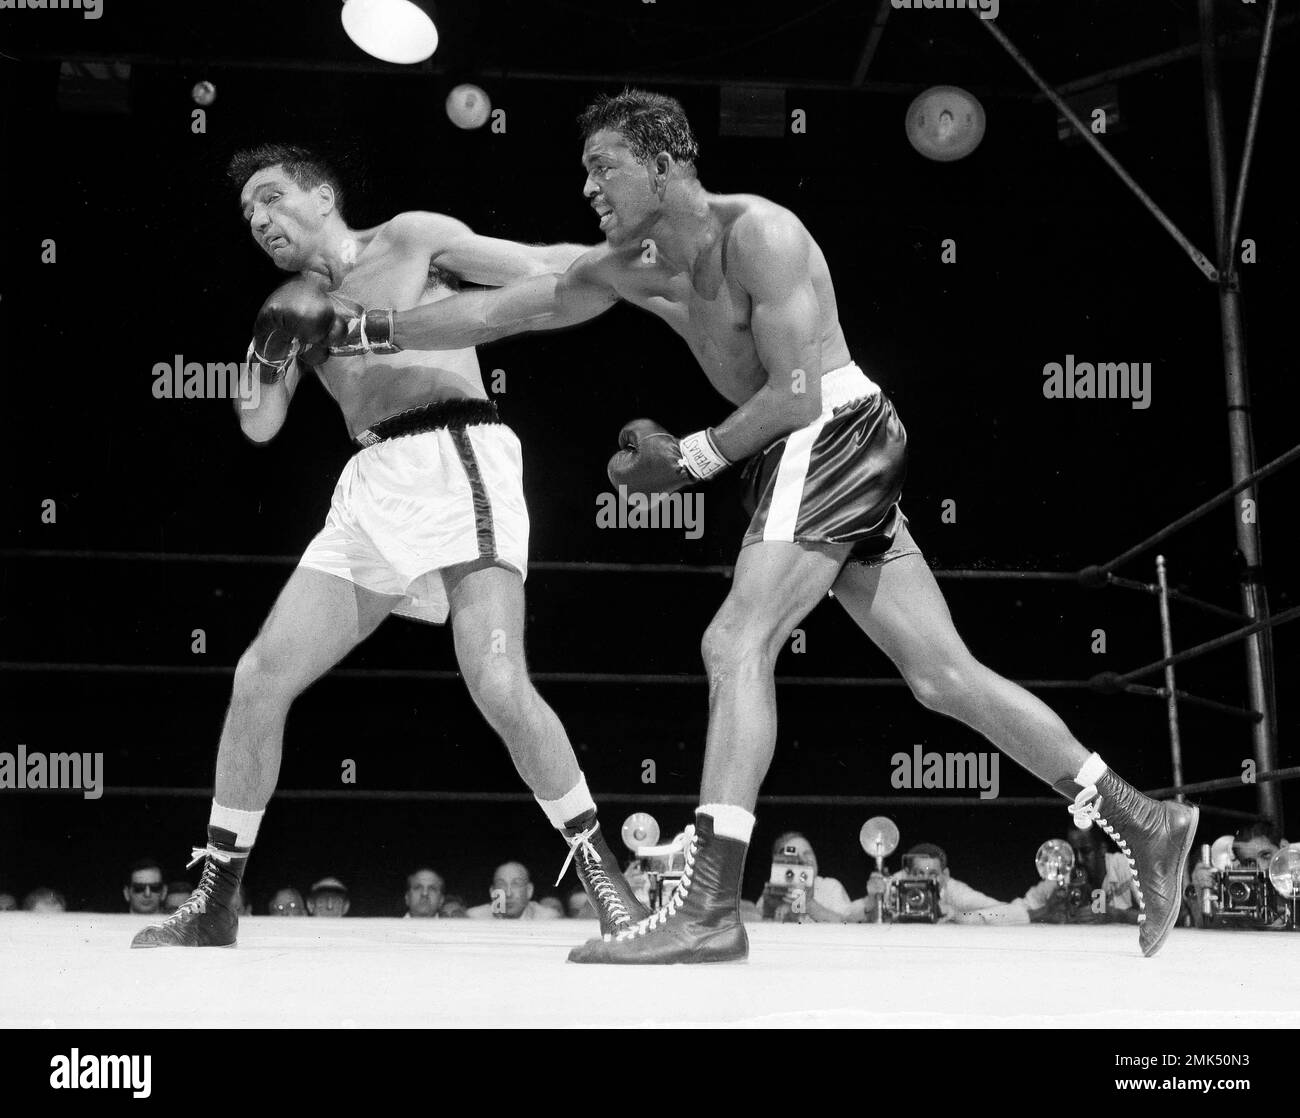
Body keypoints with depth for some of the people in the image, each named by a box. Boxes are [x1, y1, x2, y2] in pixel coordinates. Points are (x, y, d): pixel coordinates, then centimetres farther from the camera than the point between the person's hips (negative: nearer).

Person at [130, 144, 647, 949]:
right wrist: (272, 352, -8)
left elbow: (542, 273, 5)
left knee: (497, 683, -22)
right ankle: (215, 901, 11)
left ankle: (603, 873, -7)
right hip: (372, 486, 6)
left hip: (457, 462, -5)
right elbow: (260, 425, 10)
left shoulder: (413, 240, 6)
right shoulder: (292, 306, 19)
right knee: (260, 677, -1)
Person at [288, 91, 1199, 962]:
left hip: (834, 435, -9)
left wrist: (689, 461, -13)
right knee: (944, 674, 7)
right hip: (800, 455, 9)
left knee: (736, 644, -18)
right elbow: (502, 311, 14)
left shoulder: (757, 233, -13)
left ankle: (710, 907, -22)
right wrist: (366, 330, 11)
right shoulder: (633, 267, 11)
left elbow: (795, 393, -18)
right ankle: (1142, 822, 13)